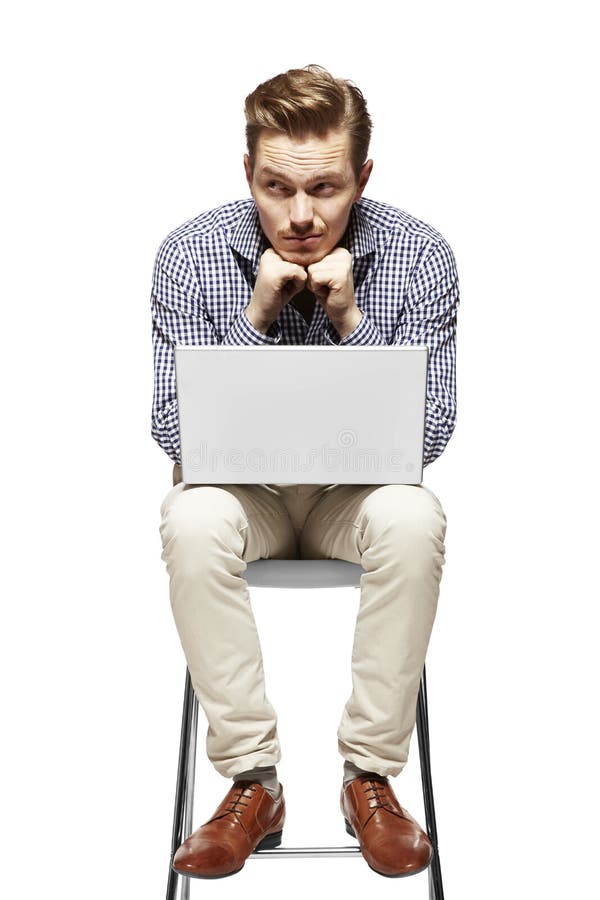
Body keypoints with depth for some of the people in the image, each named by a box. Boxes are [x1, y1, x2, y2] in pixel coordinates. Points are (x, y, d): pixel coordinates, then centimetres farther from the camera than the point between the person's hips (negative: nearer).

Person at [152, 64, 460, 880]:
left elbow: (429, 437, -14)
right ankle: (252, 783, -17)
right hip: (241, 485, 0)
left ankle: (372, 777, -15)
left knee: (411, 518, -33)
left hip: (358, 486, 0)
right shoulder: (191, 254, -12)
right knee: (191, 520, -32)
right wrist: (257, 319, -25)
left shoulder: (419, 255, -12)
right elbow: (172, 432, -14)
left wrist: (350, 320, -26)